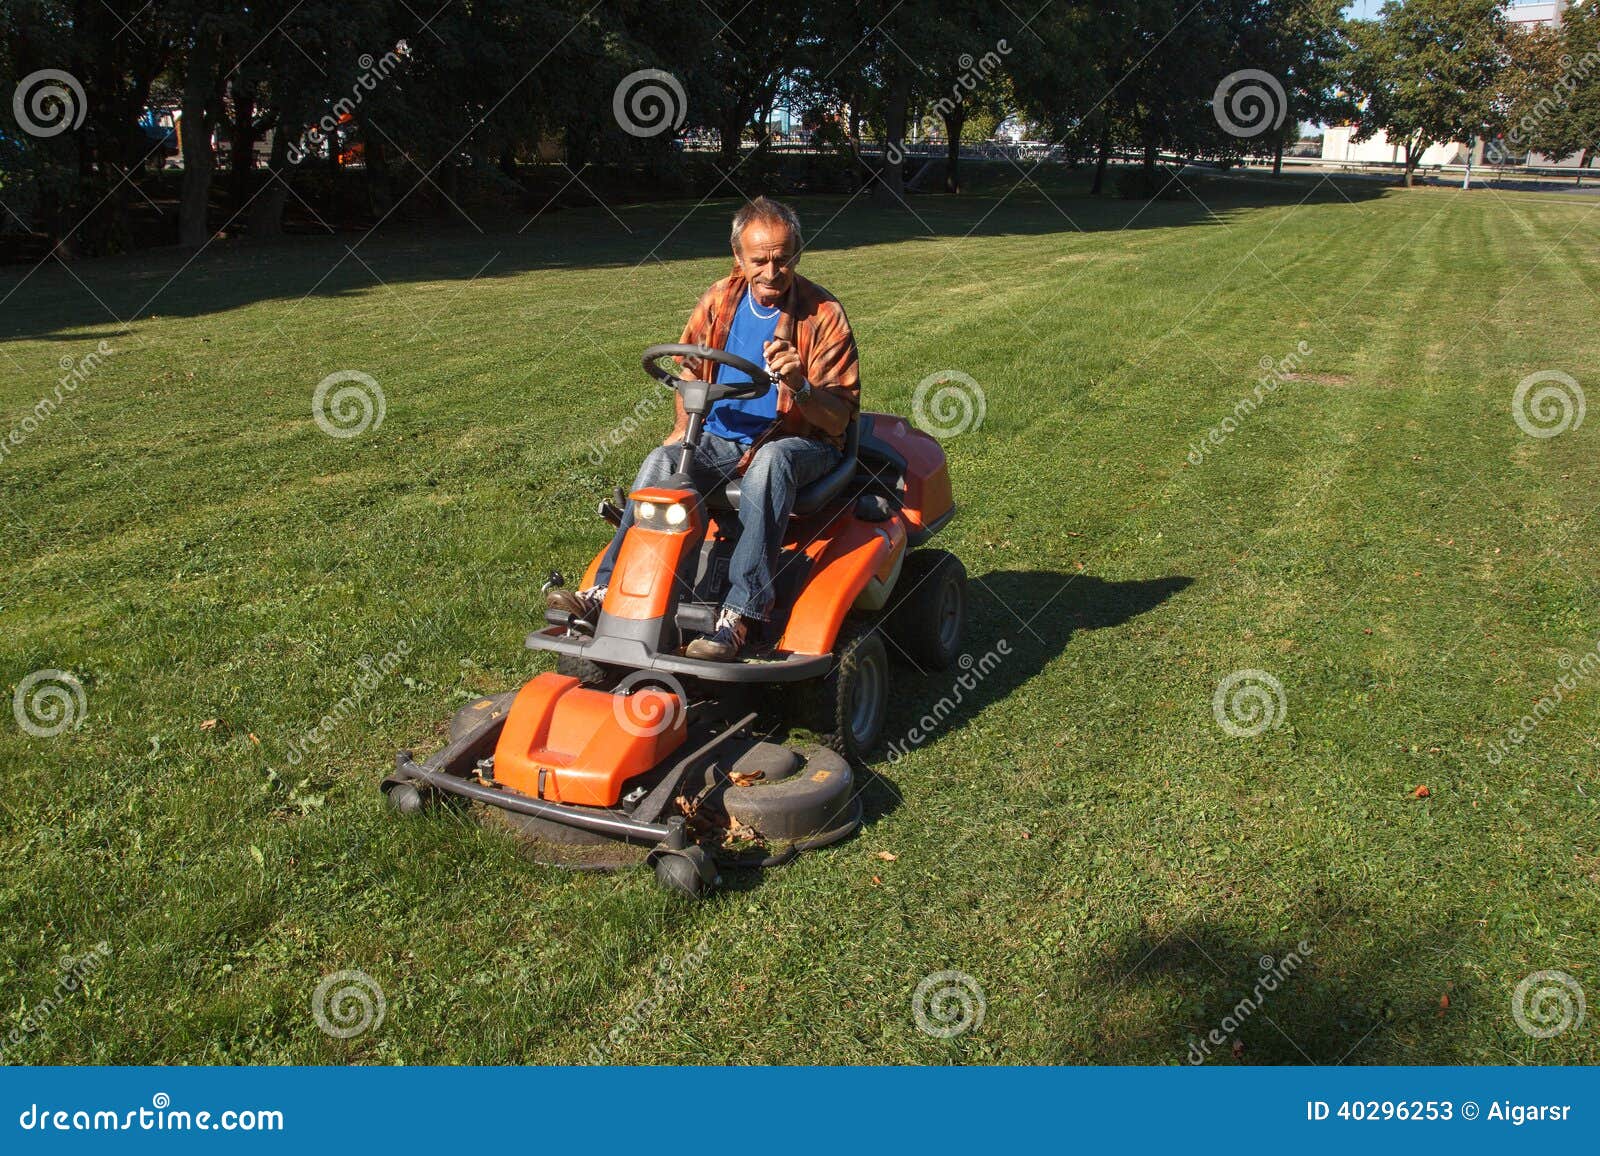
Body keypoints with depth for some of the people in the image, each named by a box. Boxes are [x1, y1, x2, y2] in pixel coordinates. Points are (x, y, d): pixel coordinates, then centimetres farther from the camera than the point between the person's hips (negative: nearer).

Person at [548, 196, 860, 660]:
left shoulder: (824, 315, -8)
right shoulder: (720, 300, 4)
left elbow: (839, 419, -10)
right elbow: (689, 370, 20)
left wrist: (799, 386, -30)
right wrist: (685, 428, 2)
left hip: (800, 443, -4)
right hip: (720, 437, 4)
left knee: (770, 461, -38)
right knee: (662, 461, -25)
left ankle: (739, 614, -45)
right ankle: (609, 591, -30)